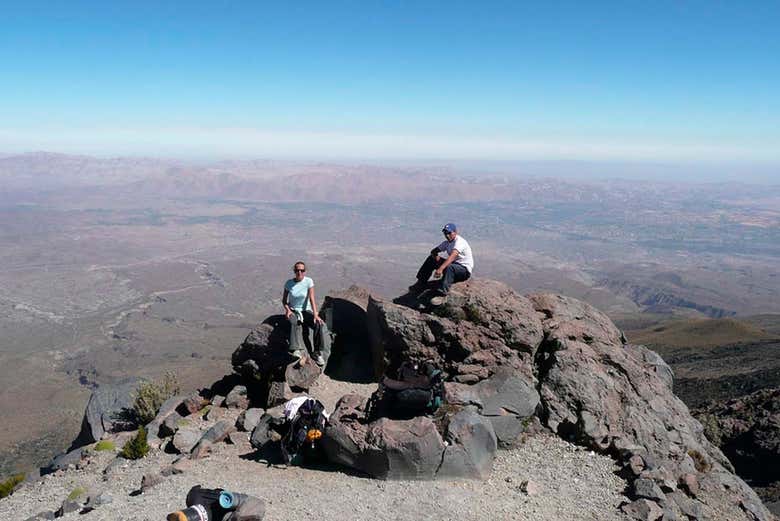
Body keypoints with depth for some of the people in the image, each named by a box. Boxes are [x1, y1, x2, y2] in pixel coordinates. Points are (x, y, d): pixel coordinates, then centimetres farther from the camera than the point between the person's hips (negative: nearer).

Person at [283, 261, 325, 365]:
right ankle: (297, 350, -47)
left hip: (306, 310, 0)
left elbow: (312, 299, -17)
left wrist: (315, 315, -29)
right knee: (296, 323, -36)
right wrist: (287, 309, -15)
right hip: (293, 311, 0)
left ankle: (316, 352, -23)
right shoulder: (289, 283, -4)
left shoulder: (309, 281, -8)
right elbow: (284, 300, 6)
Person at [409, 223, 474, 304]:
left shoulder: (460, 241, -22)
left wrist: (441, 268, -53)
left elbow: (453, 256, -39)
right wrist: (435, 255, -14)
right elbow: (433, 251, 12)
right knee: (431, 259, 4)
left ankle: (441, 295, -47)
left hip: (465, 270, -8)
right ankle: (421, 283, 6)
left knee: (449, 267, -41)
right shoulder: (447, 242, 7)